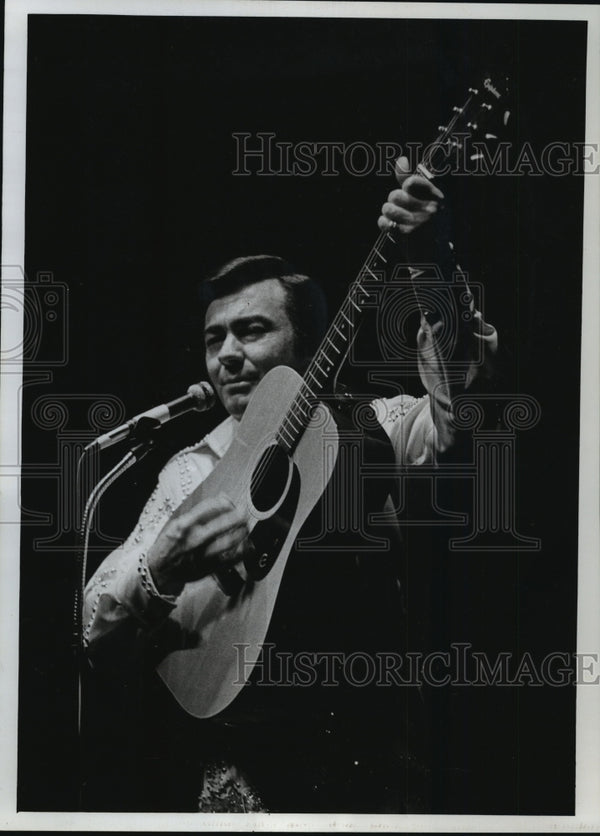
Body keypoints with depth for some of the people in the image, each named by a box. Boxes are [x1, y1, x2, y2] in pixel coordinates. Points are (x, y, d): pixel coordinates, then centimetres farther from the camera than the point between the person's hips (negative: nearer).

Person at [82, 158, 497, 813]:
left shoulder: (367, 429, 8)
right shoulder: (190, 473, 9)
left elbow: (453, 411, -14)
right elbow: (97, 630, 3)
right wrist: (159, 570, -19)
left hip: (361, 753, -1)